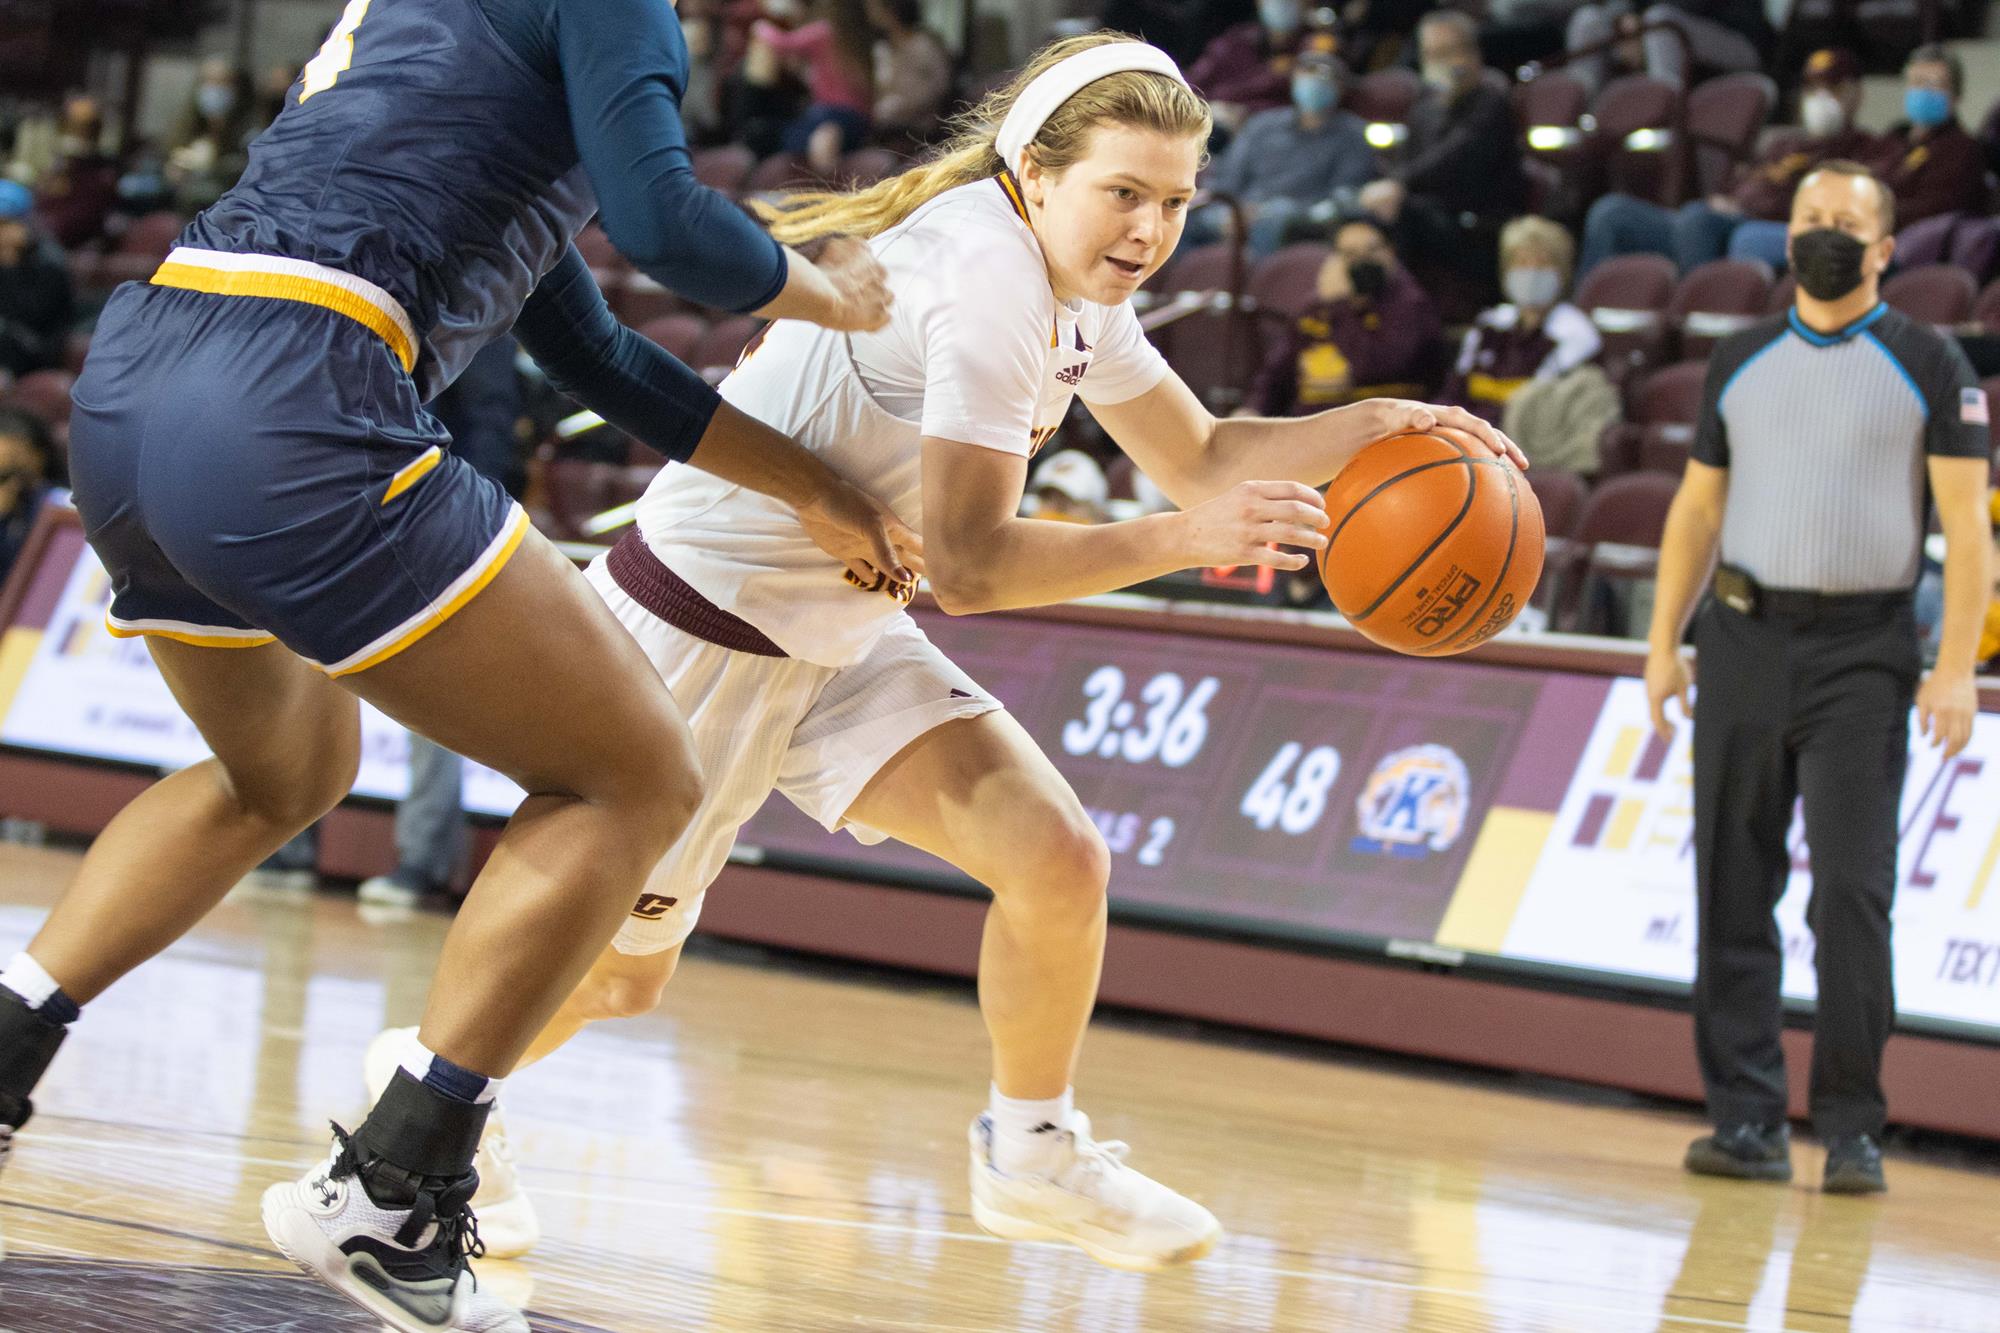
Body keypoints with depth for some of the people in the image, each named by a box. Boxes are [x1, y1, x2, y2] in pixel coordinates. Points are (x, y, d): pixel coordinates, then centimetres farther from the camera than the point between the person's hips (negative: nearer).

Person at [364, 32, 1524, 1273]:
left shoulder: (1076, 289, 0)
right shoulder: (986, 275, -28)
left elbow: (1203, 457, 11)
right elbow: (968, 563, -30)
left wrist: (1381, 425, -4)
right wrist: (1179, 540, -37)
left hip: (843, 636, 8)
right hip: (698, 624, -8)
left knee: (1059, 860, -11)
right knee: (617, 973, 5)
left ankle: (1035, 1151, 9)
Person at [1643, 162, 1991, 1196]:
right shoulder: (1741, 362, 13)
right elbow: (1697, 506, 16)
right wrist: (1663, 643, 9)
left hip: (1863, 650, -4)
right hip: (1743, 638, 4)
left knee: (1852, 891, -8)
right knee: (1734, 888, 2)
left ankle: (1852, 1129, -1)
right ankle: (1748, 1121, 7)